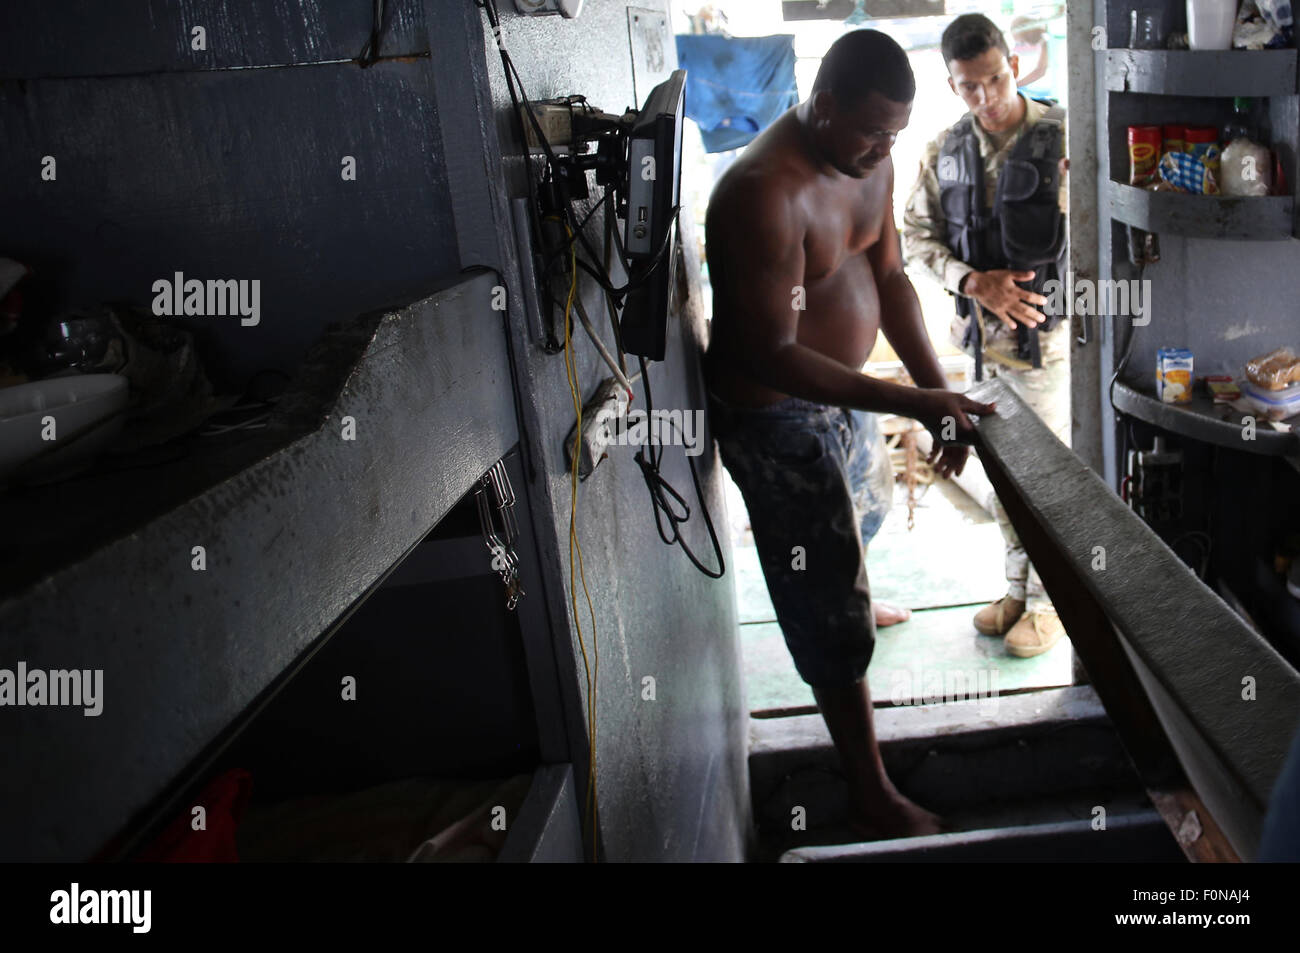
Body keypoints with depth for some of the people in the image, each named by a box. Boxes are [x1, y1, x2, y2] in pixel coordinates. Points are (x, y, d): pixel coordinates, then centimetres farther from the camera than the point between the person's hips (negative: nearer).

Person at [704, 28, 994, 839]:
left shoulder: (869, 157, -4)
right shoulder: (765, 194, -32)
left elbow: (889, 274, 2)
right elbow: (770, 354, -32)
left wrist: (938, 388, -10)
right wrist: (909, 404, -34)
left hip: (842, 392, 9)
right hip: (776, 417, -9)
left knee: (855, 527, 35)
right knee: (833, 612, 0)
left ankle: (848, 597, 70)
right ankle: (873, 796, 15)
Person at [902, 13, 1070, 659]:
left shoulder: (1062, 138, -13)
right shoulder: (945, 151, 1)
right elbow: (916, 236, 2)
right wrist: (975, 282, -13)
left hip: (1044, 336, -5)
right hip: (979, 336, 5)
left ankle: (1051, 602, 25)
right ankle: (1018, 588, 35)